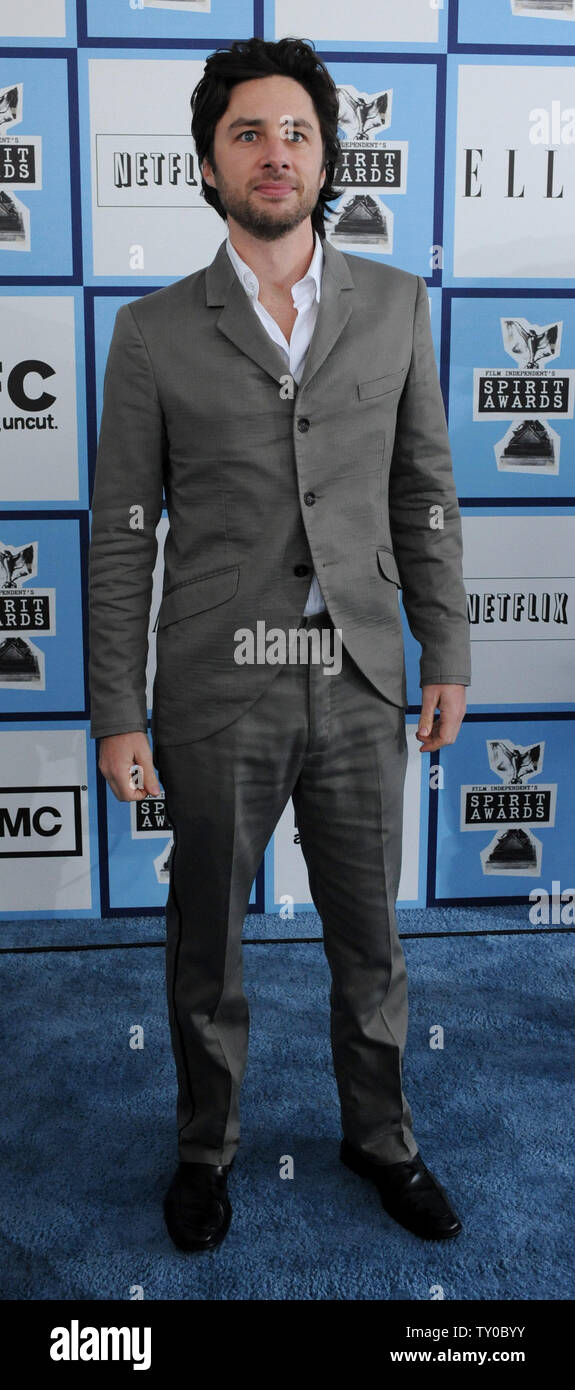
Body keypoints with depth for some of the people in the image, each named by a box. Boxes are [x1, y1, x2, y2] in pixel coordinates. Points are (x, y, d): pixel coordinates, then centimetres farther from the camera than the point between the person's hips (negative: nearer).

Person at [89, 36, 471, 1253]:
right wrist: (116, 717, -4)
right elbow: (122, 535, -1)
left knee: (370, 939, 15)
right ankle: (207, 1145, 39)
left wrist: (447, 656, 4)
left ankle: (379, 1137, 40)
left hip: (360, 685, 2)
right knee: (207, 946, 14)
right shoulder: (154, 332, -1)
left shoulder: (395, 304, 5)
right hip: (218, 695, -1)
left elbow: (425, 491, 8)